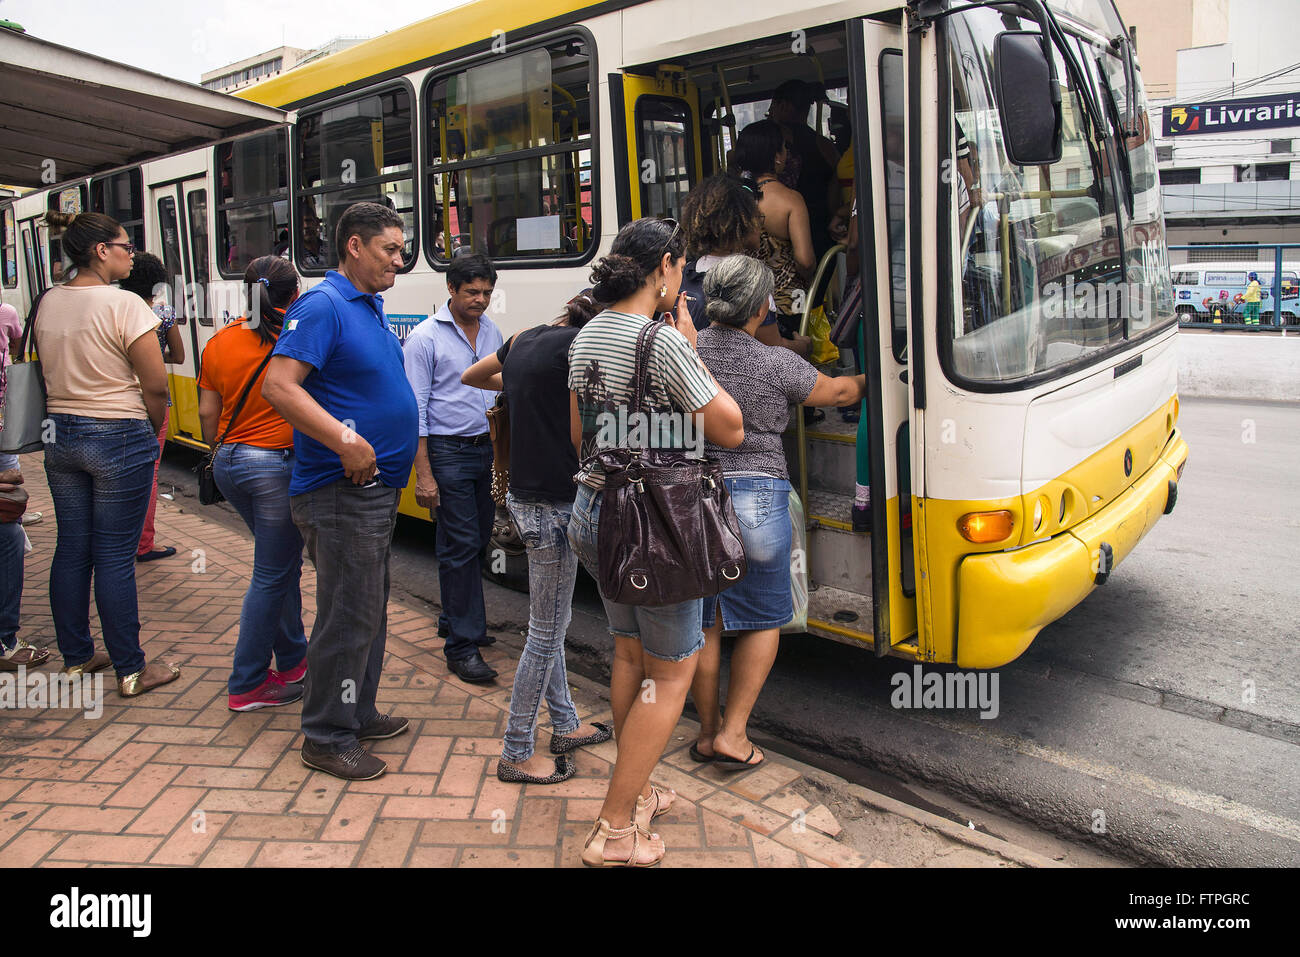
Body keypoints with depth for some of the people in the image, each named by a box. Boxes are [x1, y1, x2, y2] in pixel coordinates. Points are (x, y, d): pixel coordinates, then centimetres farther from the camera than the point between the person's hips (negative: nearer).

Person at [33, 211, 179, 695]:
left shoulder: (47, 303, 6)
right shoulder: (125, 304, -15)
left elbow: (48, 373, 12)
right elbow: (155, 386, -14)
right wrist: (154, 430, 3)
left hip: (60, 436, 7)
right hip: (119, 439, -7)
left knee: (71, 549, 14)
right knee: (115, 558, -2)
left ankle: (76, 657, 27)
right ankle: (131, 670, 9)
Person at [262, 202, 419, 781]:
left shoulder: (371, 307, 15)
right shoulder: (323, 306, -15)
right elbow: (278, 385, -24)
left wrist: (403, 455, 18)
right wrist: (344, 440, -32)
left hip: (375, 486, 10)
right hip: (341, 493, -10)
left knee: (370, 608, 19)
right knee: (349, 616, -3)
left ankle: (358, 713, 34)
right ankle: (327, 738, 12)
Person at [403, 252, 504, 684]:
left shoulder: (492, 332, 10)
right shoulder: (426, 338, -8)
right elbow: (416, 411, -11)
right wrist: (424, 474, -15)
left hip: (487, 449, 6)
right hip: (448, 452, -6)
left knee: (478, 540, 13)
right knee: (460, 546, -5)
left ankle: (454, 620, 31)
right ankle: (463, 646, 2)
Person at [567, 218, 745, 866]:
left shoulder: (586, 338, 8)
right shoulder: (664, 342, -18)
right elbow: (730, 431, -9)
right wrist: (692, 348, -3)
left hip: (592, 514, 8)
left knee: (630, 653, 24)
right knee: (673, 671, 7)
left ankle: (631, 791, 38)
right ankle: (615, 831, 12)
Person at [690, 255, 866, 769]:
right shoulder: (776, 364, -7)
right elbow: (839, 392, 9)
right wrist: (875, 379, 28)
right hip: (755, 499, -3)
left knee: (703, 621, 15)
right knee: (765, 618, 14)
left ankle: (707, 732, 25)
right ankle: (733, 735, 13)